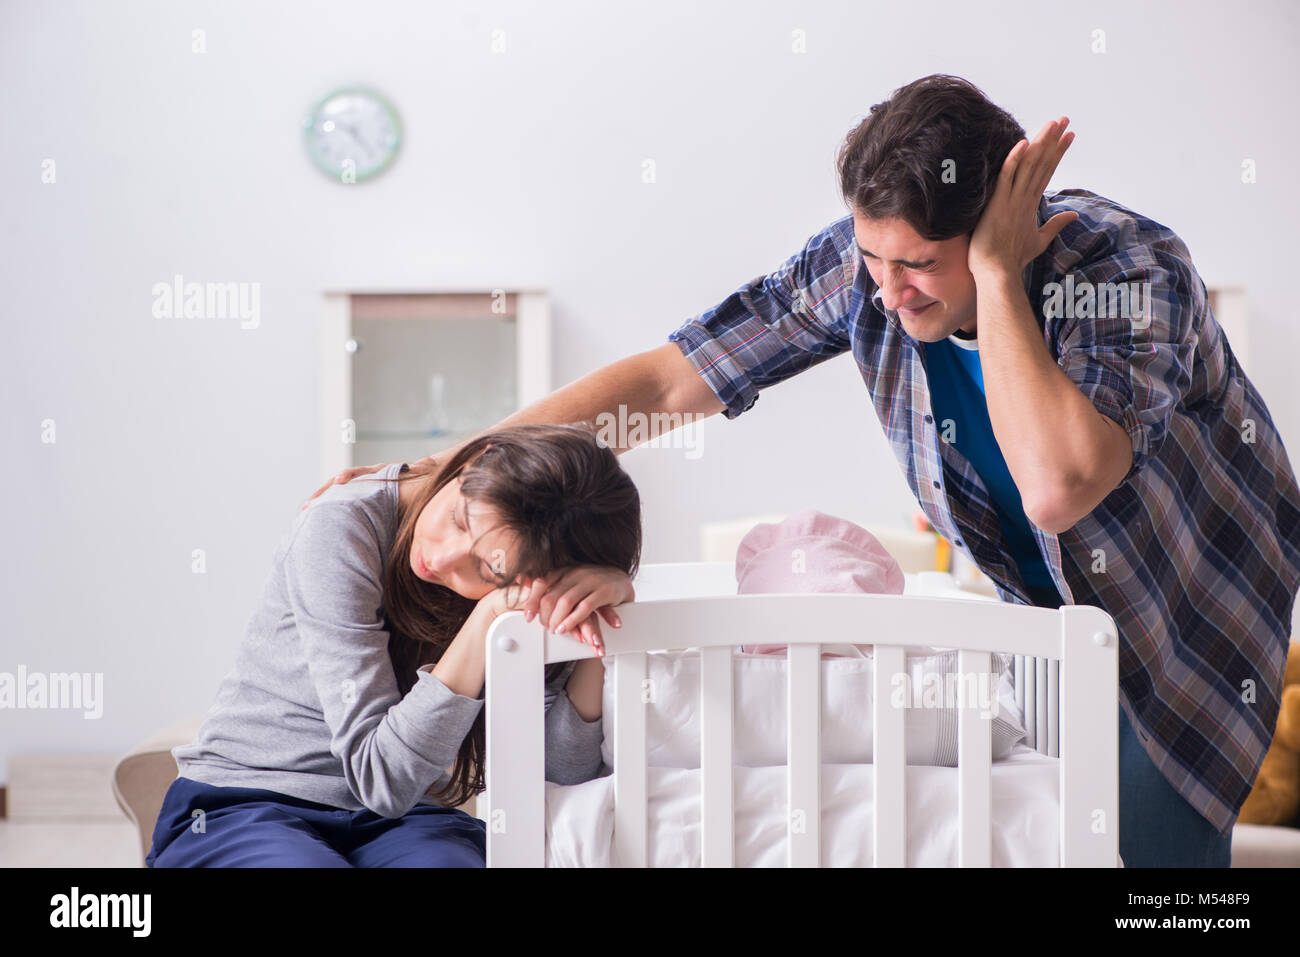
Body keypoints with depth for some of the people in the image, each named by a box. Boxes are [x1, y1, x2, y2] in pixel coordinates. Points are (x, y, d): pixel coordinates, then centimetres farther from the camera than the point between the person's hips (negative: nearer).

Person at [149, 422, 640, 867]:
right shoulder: (342, 529, -18)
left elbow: (567, 768, -10)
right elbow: (379, 775, -21)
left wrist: (601, 604, -21)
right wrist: (486, 622, -29)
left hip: (396, 820, 2)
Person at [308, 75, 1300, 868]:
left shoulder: (1128, 269, -32)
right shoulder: (862, 264, -20)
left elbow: (1057, 488, -47)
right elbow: (671, 380, -17)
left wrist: (997, 277, -40)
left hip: (1196, 614, -4)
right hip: (1045, 613, 4)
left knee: (1144, 843, -10)